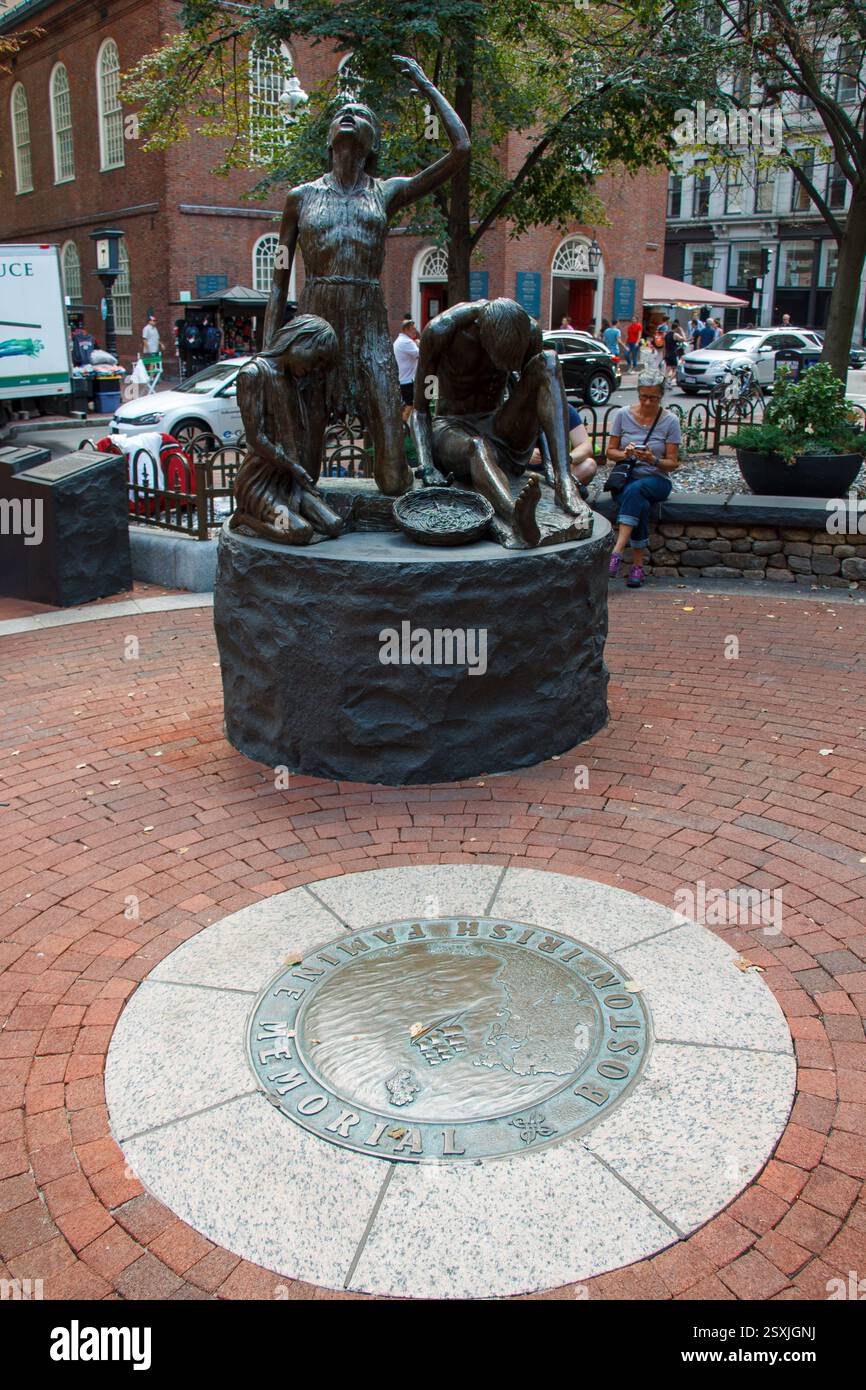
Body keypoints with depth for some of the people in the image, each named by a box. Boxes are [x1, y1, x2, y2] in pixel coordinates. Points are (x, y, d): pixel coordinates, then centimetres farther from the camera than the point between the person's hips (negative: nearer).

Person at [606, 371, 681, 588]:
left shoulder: (670, 421, -1)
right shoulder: (623, 415, 3)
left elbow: (673, 463, 0)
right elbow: (610, 451, 8)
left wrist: (653, 460, -21)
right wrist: (625, 454, -15)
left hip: (656, 480, -1)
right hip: (625, 477, 1)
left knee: (635, 490, -38)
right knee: (641, 505, -35)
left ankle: (617, 552, -45)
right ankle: (638, 565, -33)